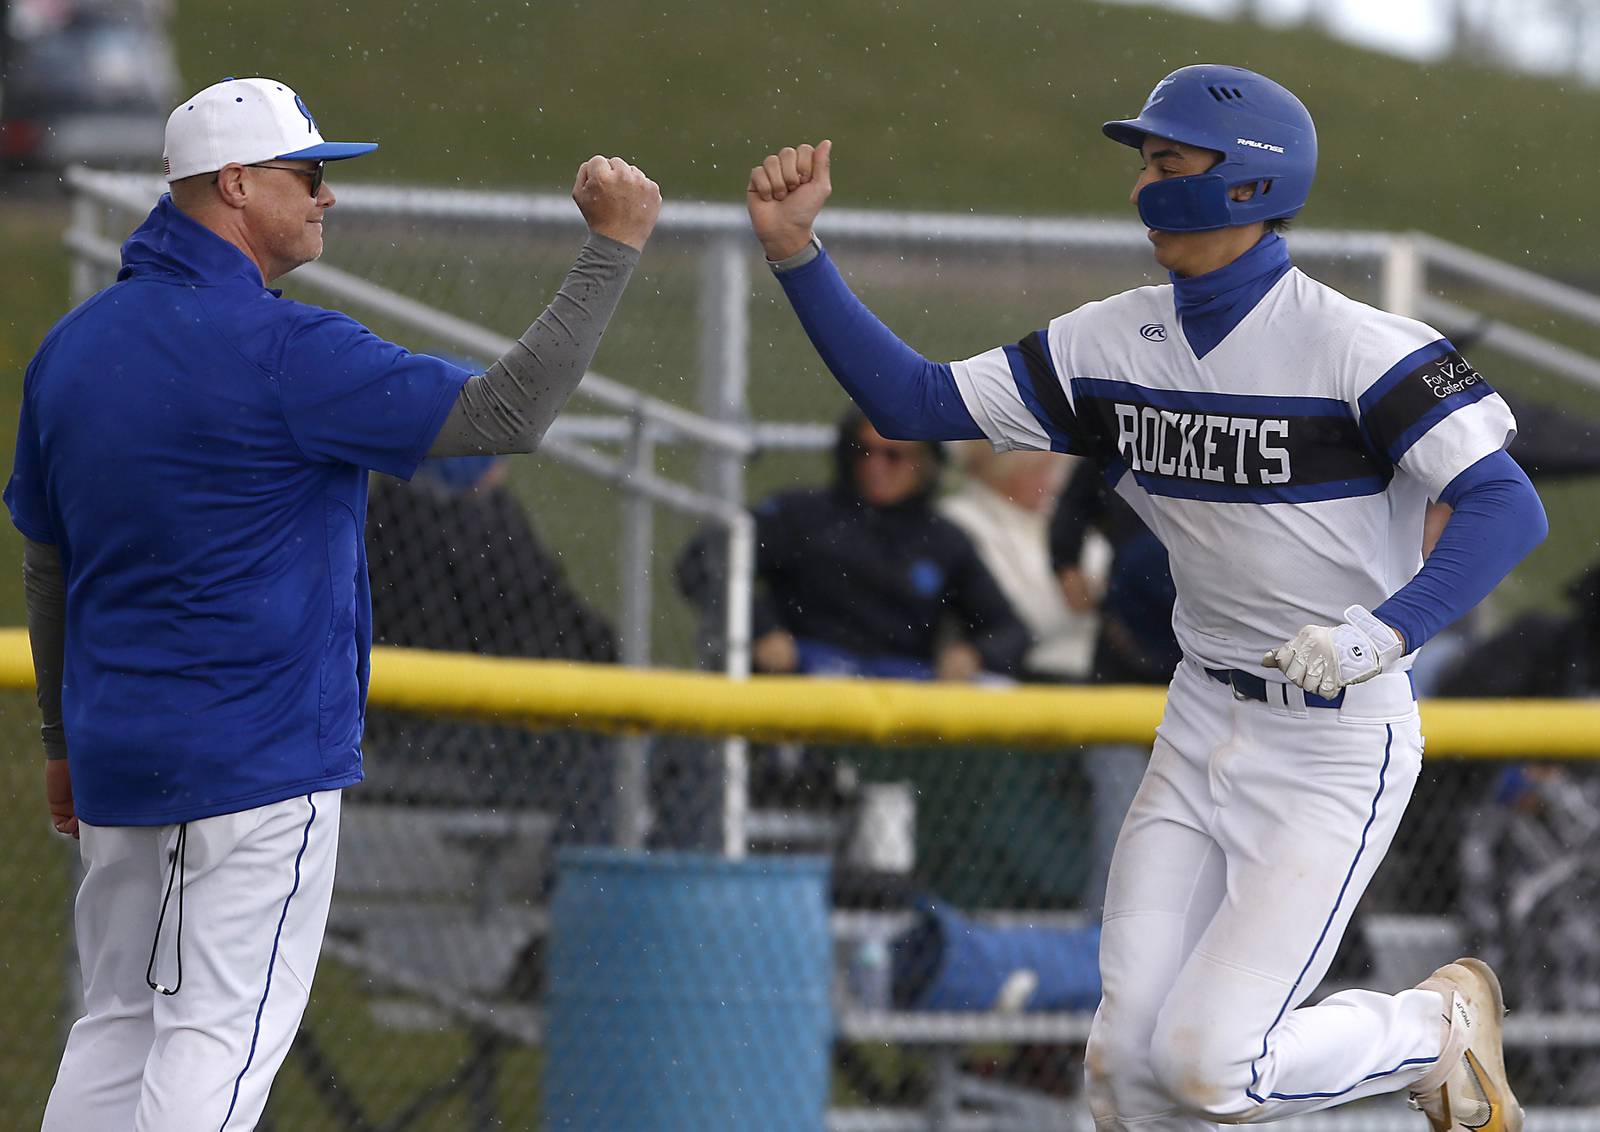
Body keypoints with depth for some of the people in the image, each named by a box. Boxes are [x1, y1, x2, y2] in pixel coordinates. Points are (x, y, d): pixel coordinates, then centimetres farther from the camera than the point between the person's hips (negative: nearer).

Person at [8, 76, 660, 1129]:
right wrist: (614, 246, -14)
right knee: (222, 1036, -6)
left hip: (115, 756, 8)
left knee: (120, 1023, 14)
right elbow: (504, 413, -20)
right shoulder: (282, 350, -17)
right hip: (263, 755, -8)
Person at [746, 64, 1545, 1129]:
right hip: (1201, 726, 7)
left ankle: (1440, 1028, 15)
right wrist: (795, 250, -7)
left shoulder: (1354, 346, -18)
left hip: (1340, 742, -7)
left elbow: (1509, 509, -25)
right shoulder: (1113, 342, 2)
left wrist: (1381, 634, -38)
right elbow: (918, 403, 2)